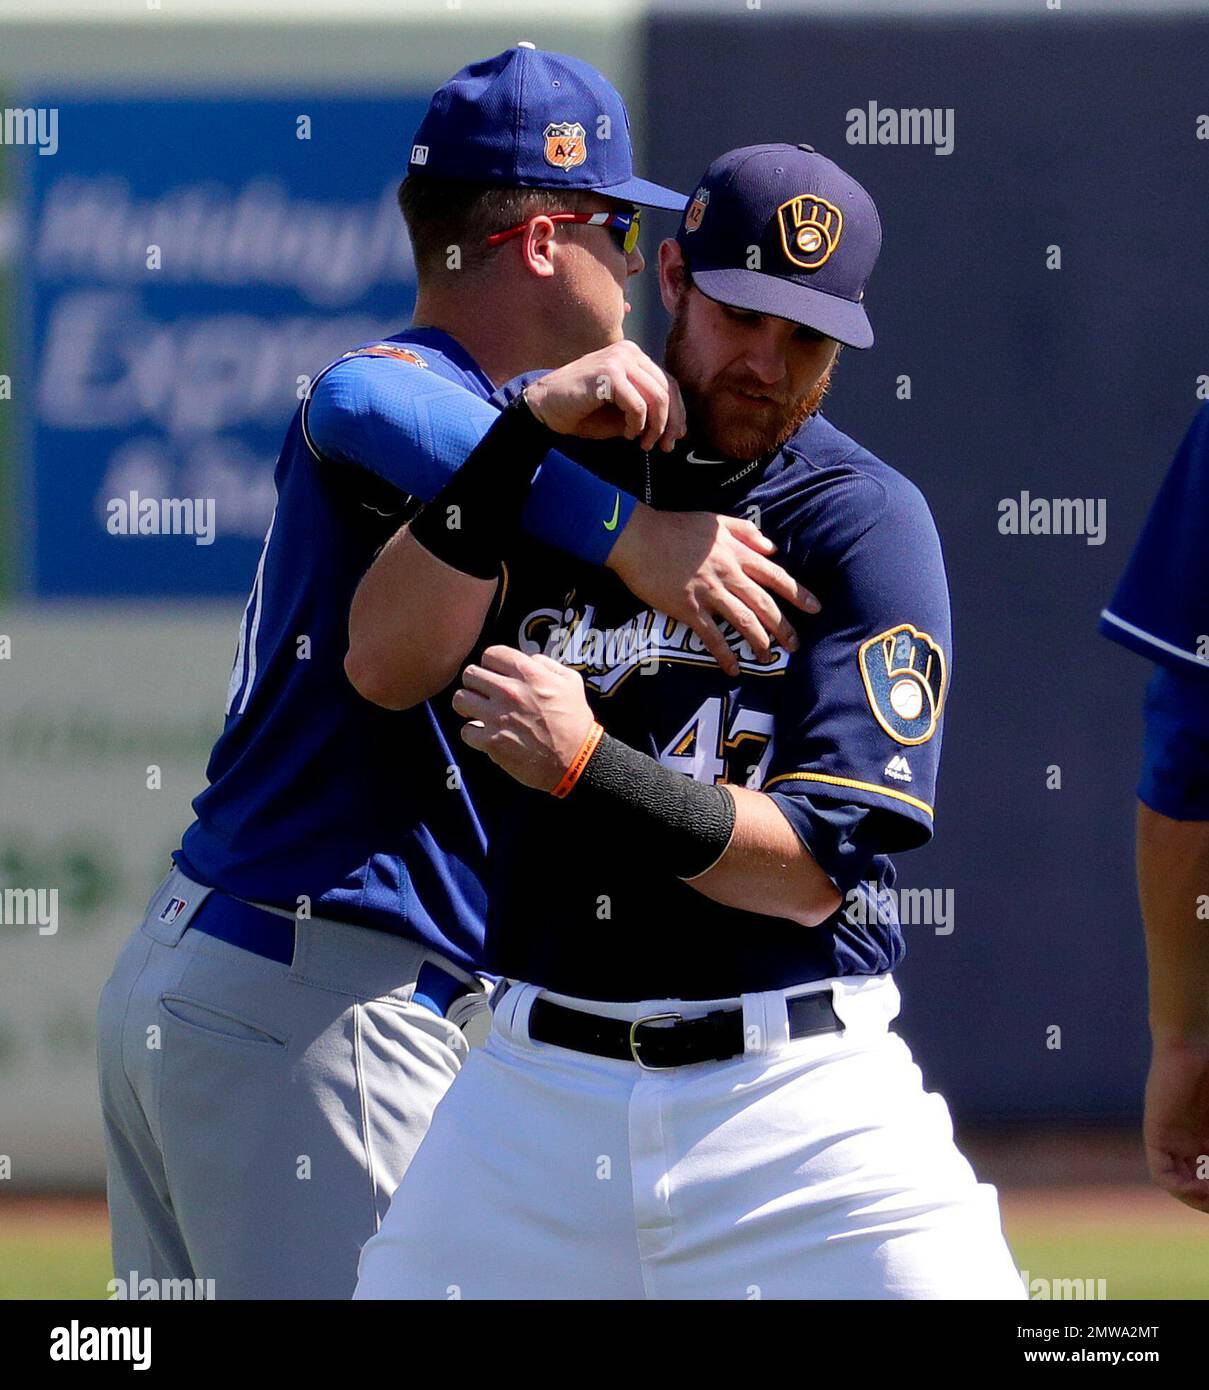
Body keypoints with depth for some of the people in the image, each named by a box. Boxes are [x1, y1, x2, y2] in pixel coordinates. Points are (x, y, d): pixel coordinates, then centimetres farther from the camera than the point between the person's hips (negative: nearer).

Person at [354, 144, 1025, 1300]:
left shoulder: (864, 518, -2)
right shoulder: (552, 472, 10)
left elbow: (817, 869, -10)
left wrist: (586, 767, -22)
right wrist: (523, 428, -13)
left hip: (799, 1090, -3)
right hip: (536, 1078, 3)